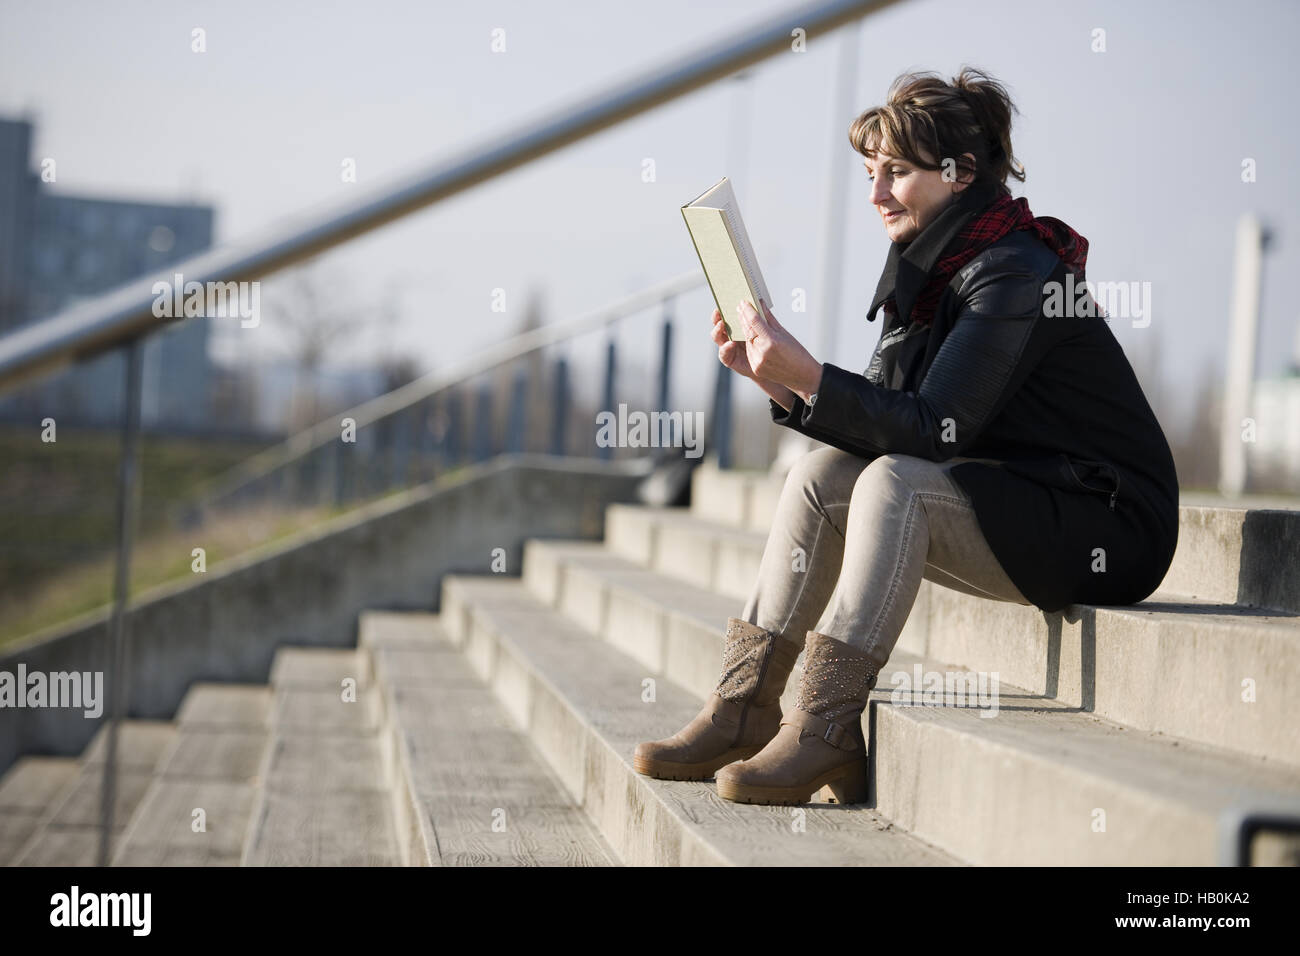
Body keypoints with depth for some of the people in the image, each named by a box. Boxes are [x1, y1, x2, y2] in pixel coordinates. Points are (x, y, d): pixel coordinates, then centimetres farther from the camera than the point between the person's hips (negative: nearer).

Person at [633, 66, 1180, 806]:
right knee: (823, 473, -6)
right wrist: (775, 376, -6)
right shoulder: (934, 267, 10)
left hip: (1109, 530, -9)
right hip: (1012, 509, 9)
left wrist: (805, 375, -30)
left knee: (894, 482, -29)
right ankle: (745, 709, -7)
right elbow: (876, 419, 6)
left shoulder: (1015, 274, -17)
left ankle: (827, 735, -26)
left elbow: (933, 429, -24)